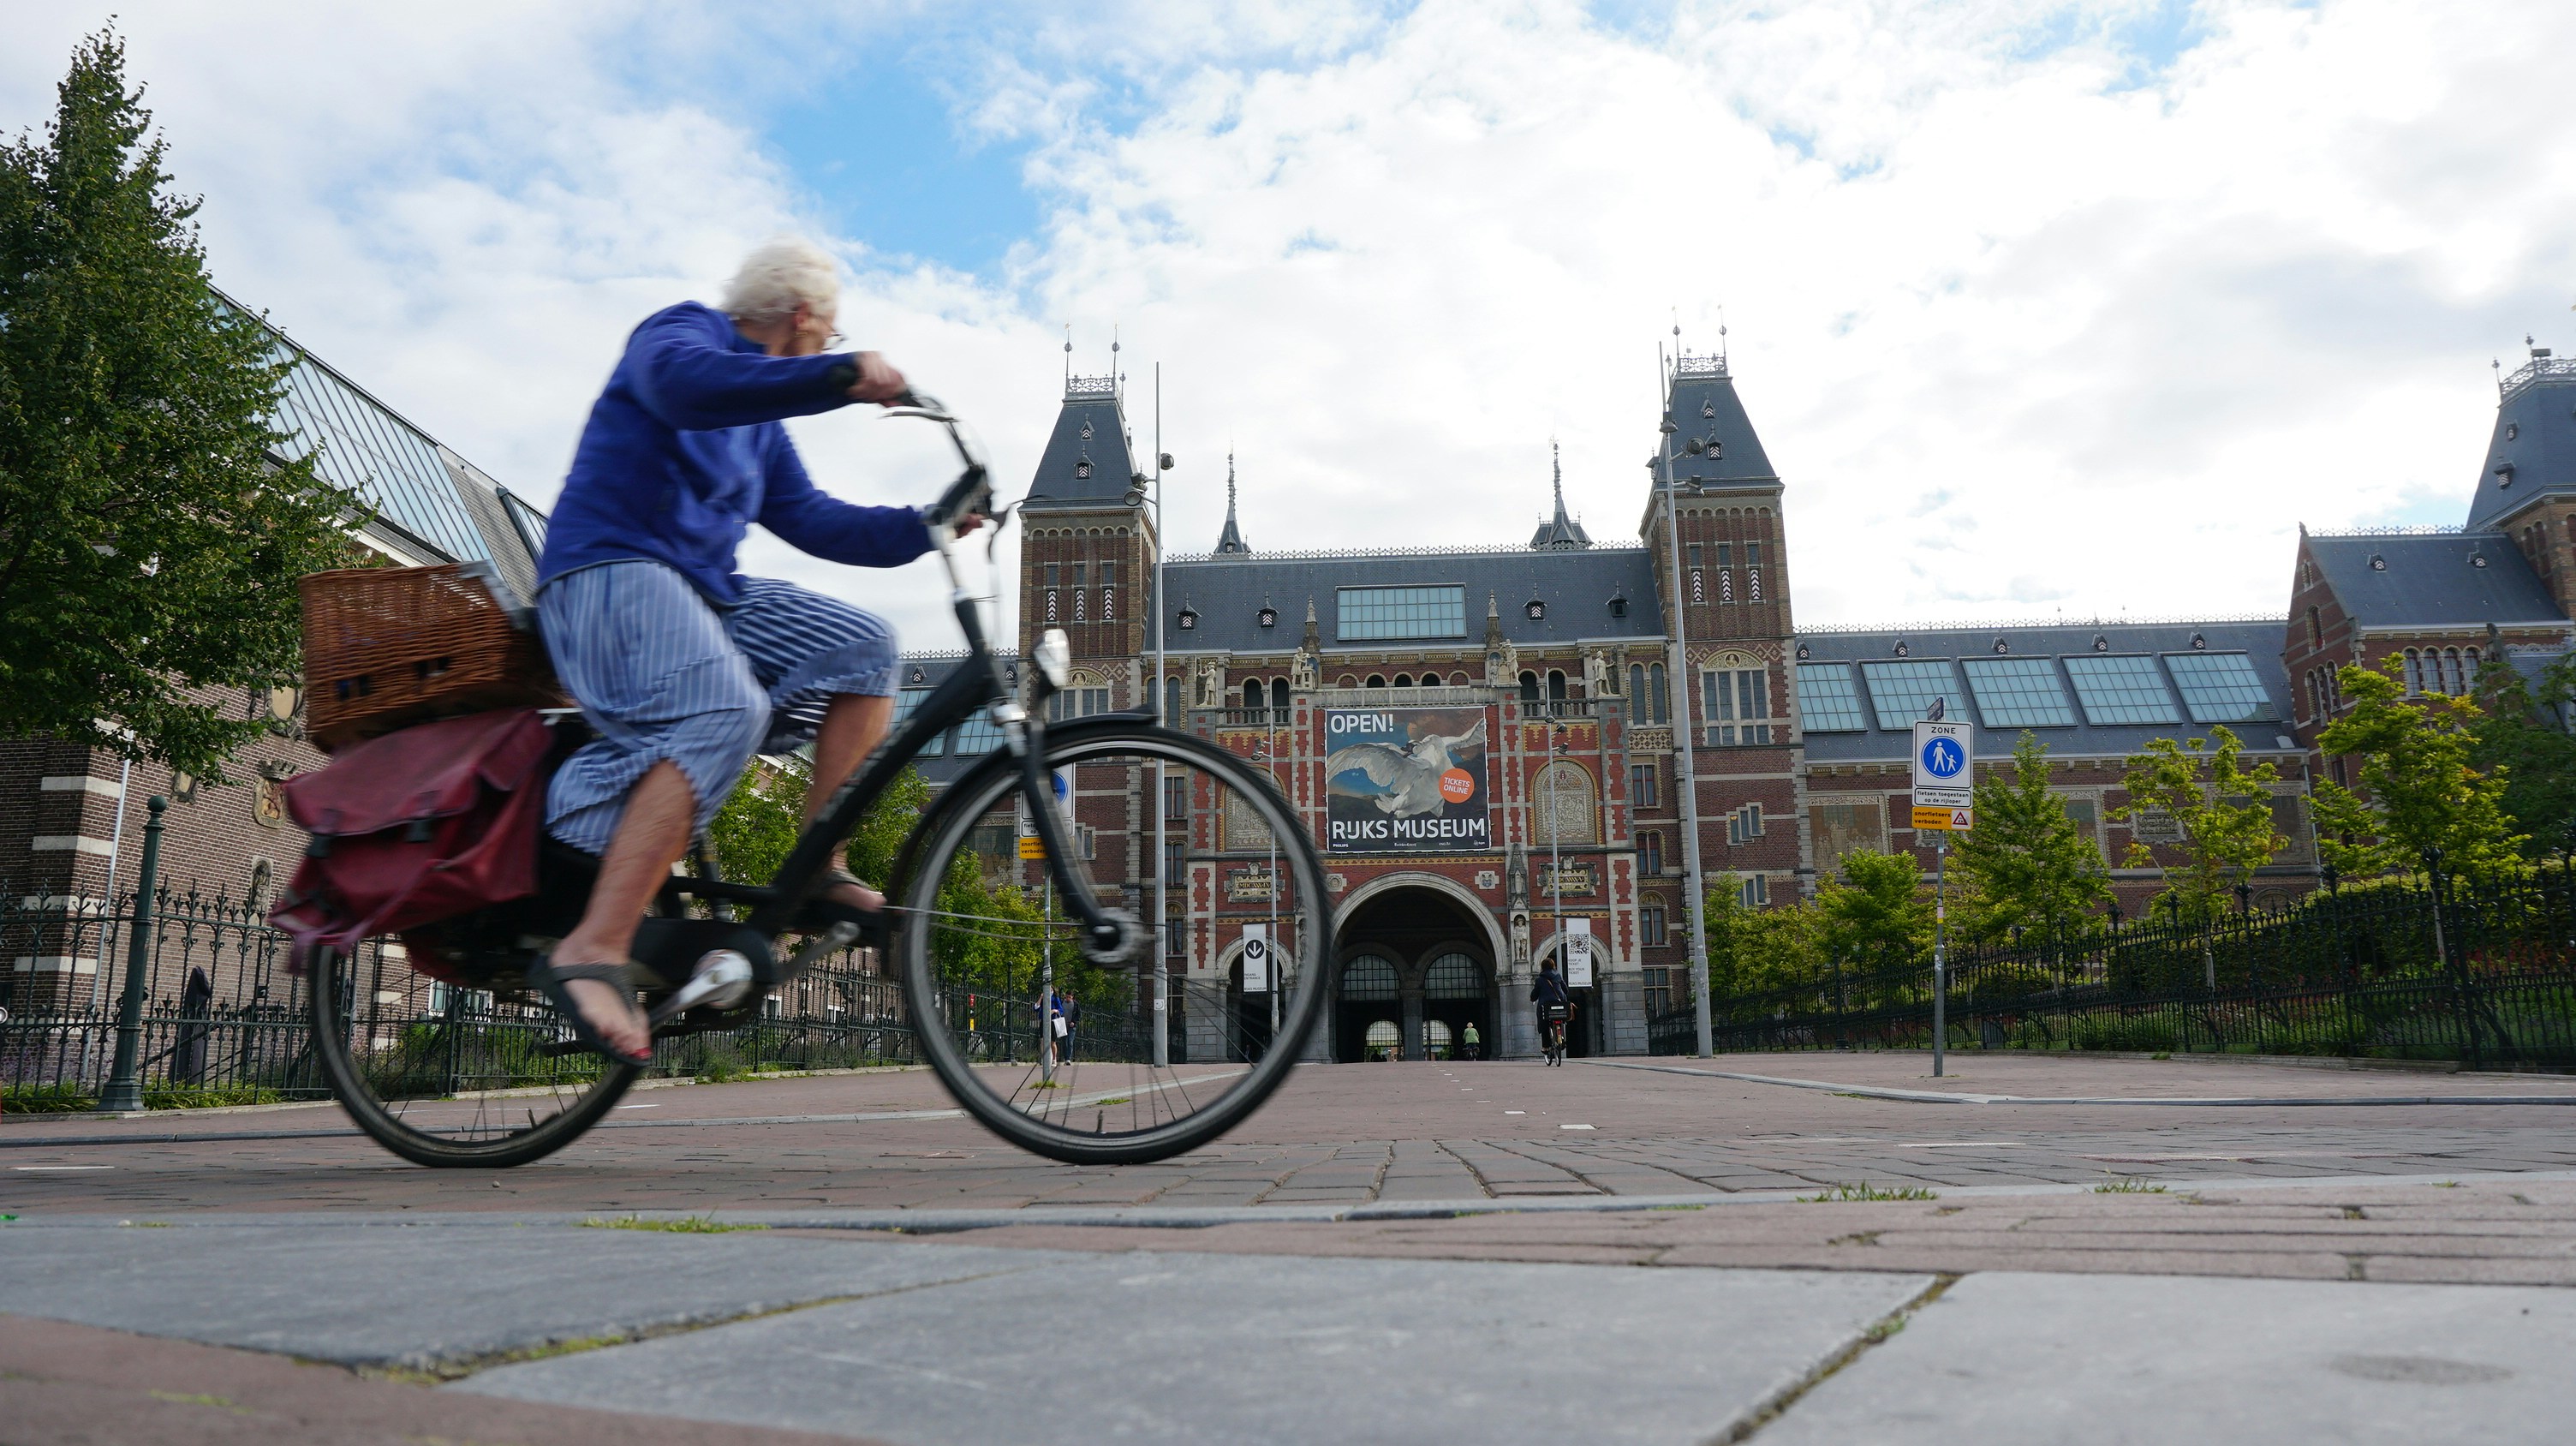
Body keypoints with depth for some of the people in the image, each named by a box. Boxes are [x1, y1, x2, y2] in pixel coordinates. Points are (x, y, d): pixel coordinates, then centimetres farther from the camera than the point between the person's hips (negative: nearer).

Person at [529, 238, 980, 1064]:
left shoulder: (761, 421, 25)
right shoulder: (681, 332, 0)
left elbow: (811, 521, 15)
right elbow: (685, 383, -25)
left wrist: (921, 529, 2)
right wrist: (841, 375, -34)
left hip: (705, 589, 9)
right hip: (612, 571, -9)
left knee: (863, 647, -4)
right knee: (726, 713, -34)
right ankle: (594, 951, -40)